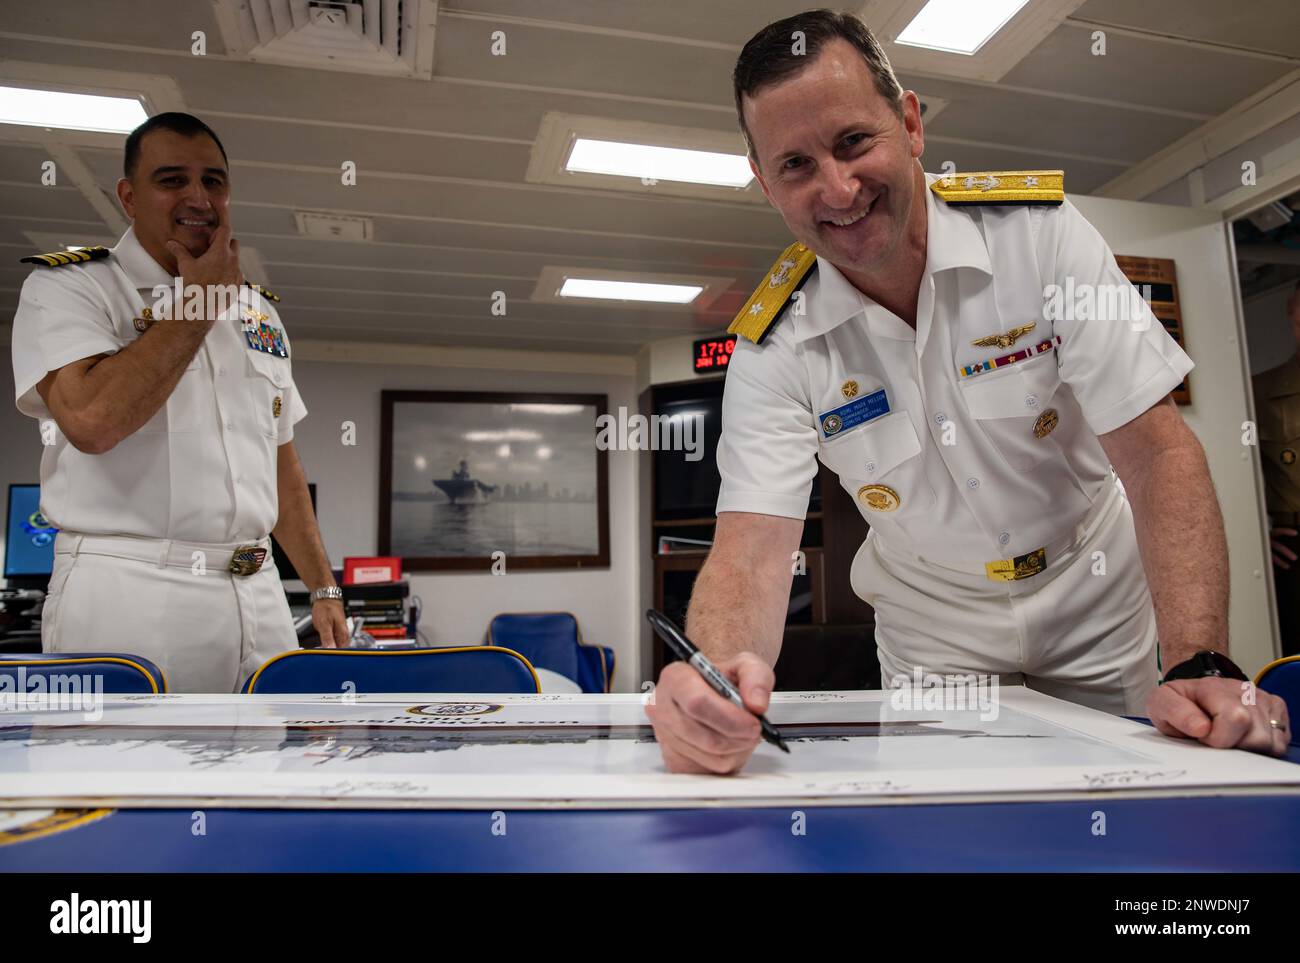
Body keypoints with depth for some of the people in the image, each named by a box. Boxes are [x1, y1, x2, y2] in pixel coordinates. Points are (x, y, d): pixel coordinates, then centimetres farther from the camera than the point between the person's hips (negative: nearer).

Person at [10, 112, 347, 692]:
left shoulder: (259, 310, 15)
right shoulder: (66, 287, -1)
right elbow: (91, 420, -21)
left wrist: (324, 589, 12)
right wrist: (200, 303, -9)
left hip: (258, 599, 5)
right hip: (126, 599, -5)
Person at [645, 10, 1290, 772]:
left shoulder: (1041, 231, -20)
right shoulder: (774, 346, -19)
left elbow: (1157, 452, -21)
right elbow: (752, 547, -27)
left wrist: (1200, 667, -32)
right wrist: (718, 674, -49)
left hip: (1094, 625, 1)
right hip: (935, 648, 0)